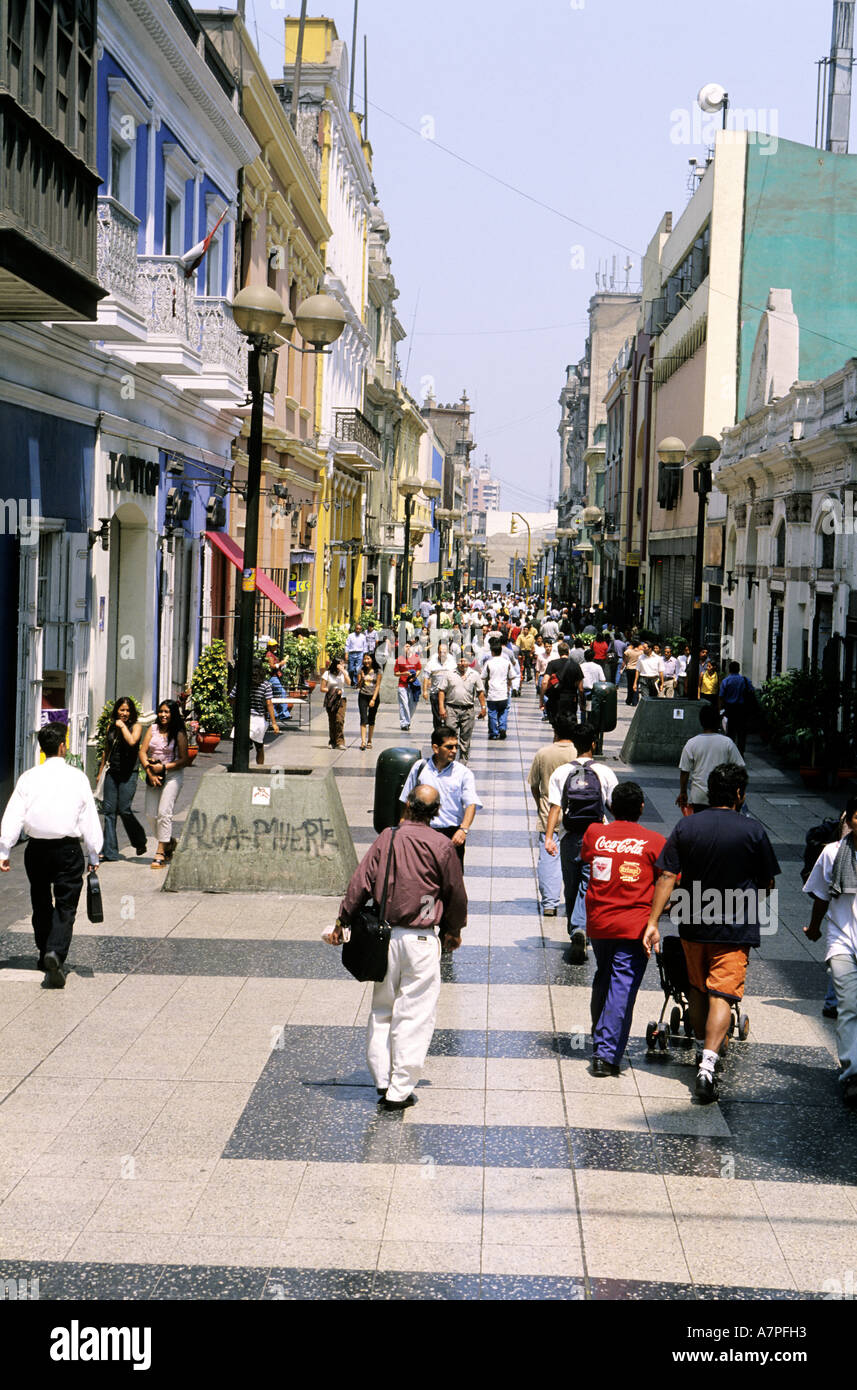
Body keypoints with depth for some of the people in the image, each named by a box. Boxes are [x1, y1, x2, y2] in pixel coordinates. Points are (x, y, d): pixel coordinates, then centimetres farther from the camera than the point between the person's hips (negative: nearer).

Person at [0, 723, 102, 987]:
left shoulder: (29, 777, -1)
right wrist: (94, 855, 4)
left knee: (41, 905, 18)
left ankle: (45, 955, 28)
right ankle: (56, 953, -21)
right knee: (65, 906, -1)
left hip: (36, 848, 3)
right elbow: (89, 818, -2)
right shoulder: (77, 777, -4)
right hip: (68, 849, -2)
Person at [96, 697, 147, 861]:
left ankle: (140, 842, 15)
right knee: (109, 810, 0)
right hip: (112, 772, 5)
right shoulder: (111, 727, 13)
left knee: (124, 810, -10)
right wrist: (101, 771, 22)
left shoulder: (136, 726, -1)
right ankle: (109, 852, 4)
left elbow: (132, 741, -22)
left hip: (128, 773, -5)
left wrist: (123, 726, -12)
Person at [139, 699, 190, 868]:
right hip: (153, 776, 5)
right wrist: (150, 771, -10)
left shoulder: (179, 734, -5)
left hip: (172, 775, -5)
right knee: (151, 814, 4)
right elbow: (142, 751, 2)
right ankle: (170, 841, 28)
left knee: (164, 813, -13)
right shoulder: (153, 729, 7)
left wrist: (163, 767, -14)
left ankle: (160, 852, -10)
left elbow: (184, 760, -6)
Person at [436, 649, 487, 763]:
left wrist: (483, 707, 7)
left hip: (468, 710, 1)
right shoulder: (449, 674, 3)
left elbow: (480, 692, 12)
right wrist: (441, 707, -5)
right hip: (451, 709, -1)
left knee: (466, 738, 7)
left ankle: (464, 761, 15)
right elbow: (441, 690, 3)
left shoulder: (475, 675, 7)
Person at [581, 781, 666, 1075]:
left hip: (597, 924, 4)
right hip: (634, 926, -4)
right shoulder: (654, 841, -5)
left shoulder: (594, 834, 2)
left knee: (603, 979, 23)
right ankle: (607, 1054, -12)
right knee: (622, 986, -5)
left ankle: (598, 1039, 36)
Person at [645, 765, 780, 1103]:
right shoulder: (752, 830, -8)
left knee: (698, 989, 22)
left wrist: (653, 921, -7)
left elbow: (667, 875, -7)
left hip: (693, 926, 3)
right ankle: (707, 1066, -20)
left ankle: (703, 1051, 36)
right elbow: (768, 882, 1)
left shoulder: (686, 827, -2)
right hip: (736, 928, -3)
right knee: (722, 995, -6)